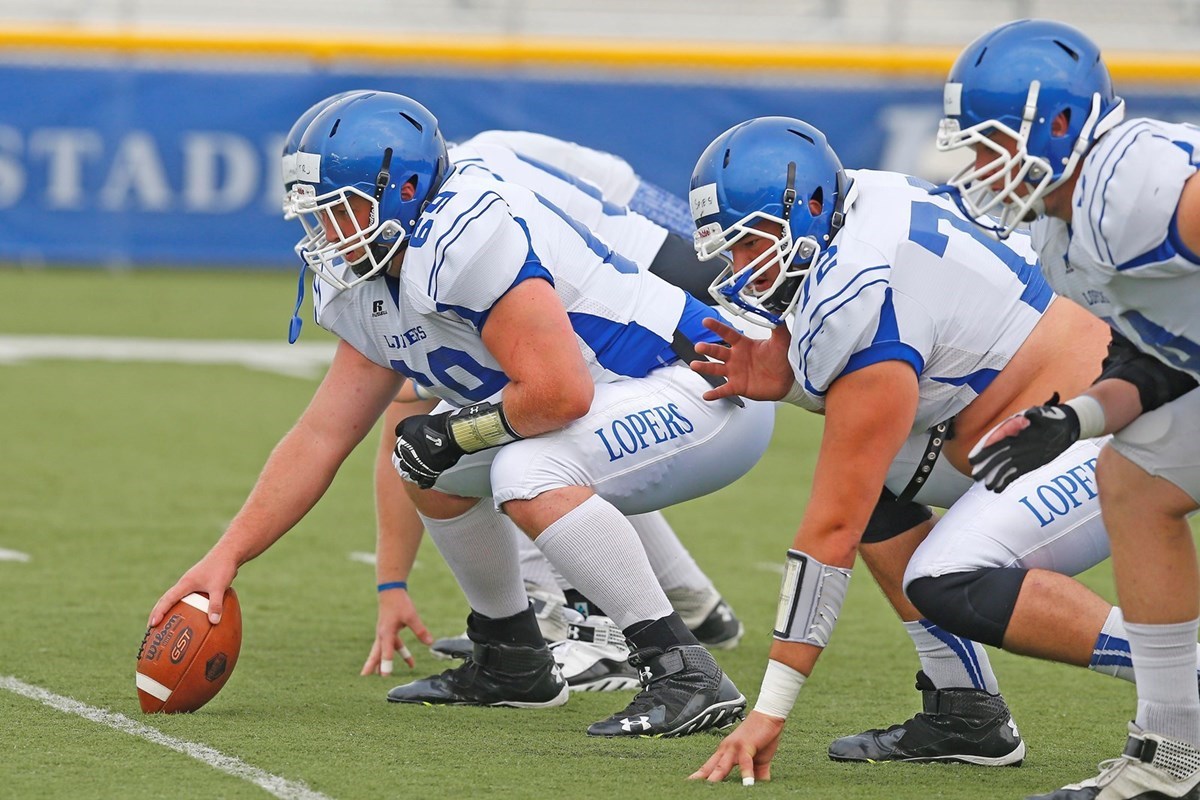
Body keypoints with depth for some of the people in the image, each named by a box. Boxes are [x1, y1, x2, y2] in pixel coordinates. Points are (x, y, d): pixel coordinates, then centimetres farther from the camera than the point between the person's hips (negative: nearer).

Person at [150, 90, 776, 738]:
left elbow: (560, 393, -31)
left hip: (708, 395, -10)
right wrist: (225, 557, 3)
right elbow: (320, 438, 9)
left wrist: (458, 430, -14)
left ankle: (686, 677, -26)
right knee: (429, 464, 13)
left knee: (528, 473, -31)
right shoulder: (366, 292, 5)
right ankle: (511, 664, 25)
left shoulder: (469, 238, -26)